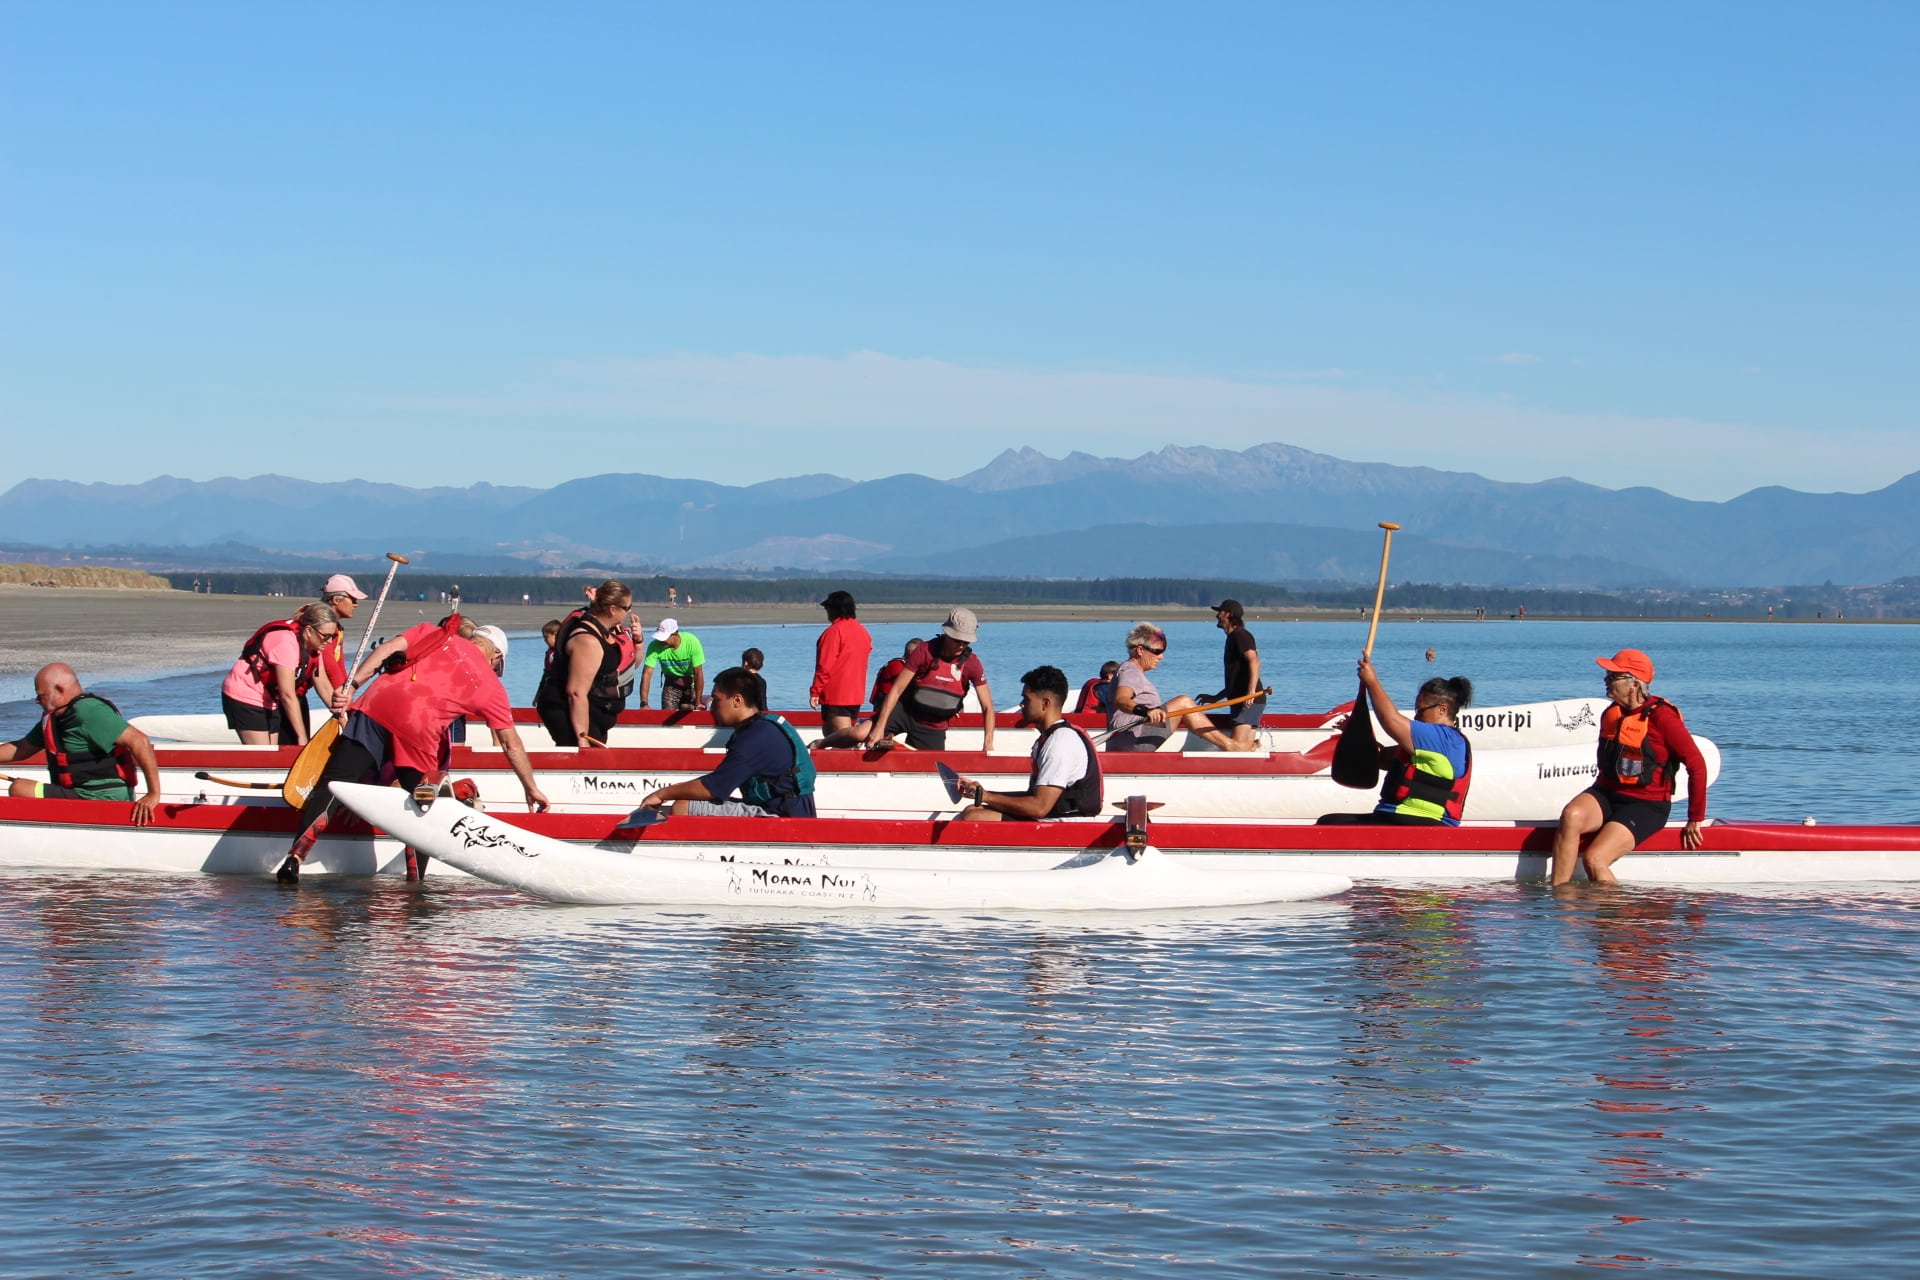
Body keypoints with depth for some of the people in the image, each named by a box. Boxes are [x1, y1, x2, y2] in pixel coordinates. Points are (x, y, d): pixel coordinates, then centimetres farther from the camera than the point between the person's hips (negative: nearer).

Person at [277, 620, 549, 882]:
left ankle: (295, 857, -18)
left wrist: (351, 685, 7)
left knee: (332, 783, -3)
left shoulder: (433, 633, 27)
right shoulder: (490, 684, 23)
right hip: (418, 731, -1)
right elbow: (511, 745, 26)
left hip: (375, 707, 1)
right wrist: (532, 788, 36)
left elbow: (388, 649, 11)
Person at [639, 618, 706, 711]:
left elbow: (698, 673, -25)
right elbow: (647, 673, -27)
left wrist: (698, 702, -23)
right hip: (671, 684, 1)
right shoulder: (655, 646, -26)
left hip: (691, 682, -1)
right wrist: (644, 704, -34)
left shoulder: (692, 642, -30)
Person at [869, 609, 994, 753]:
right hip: (906, 712, -2)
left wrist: (988, 744, -25)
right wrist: (880, 727, -26)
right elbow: (896, 690, -18)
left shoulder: (972, 664, -11)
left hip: (933, 729, 2)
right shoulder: (925, 652, -17)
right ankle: (885, 741, 5)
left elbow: (987, 707, -10)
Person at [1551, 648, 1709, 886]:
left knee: (1594, 859, -27)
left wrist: (1695, 820, -9)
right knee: (1571, 816, -29)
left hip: (1645, 805, -6)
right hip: (1606, 794, 6)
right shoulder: (1610, 714, 11)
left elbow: (1696, 764, -13)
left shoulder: (1660, 716, -13)